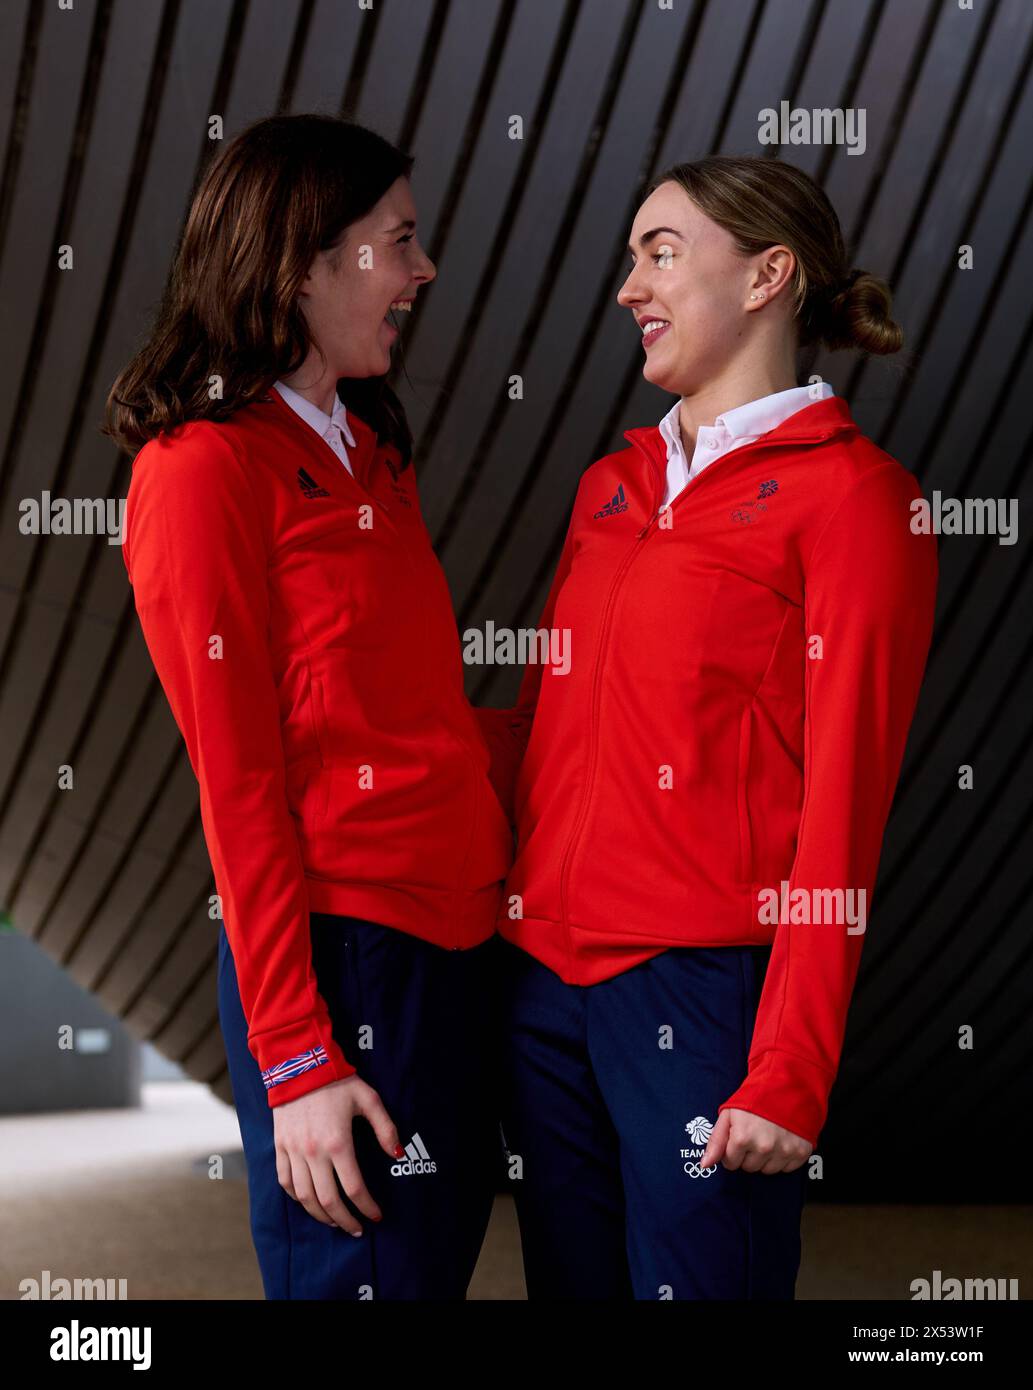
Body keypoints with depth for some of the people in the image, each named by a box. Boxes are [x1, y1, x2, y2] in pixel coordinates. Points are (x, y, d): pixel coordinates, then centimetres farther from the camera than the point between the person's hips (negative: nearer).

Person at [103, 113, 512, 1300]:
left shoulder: (367, 447, 14)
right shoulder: (204, 465, -11)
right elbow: (237, 780, -14)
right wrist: (297, 1060, -16)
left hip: (456, 936, 8)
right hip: (342, 947, -8)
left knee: (446, 1256, 17)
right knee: (364, 1276, 2)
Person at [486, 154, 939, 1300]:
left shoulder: (848, 495, -6)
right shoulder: (613, 484, 15)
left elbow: (842, 802, -11)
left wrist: (791, 1069, -14)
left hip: (703, 984, -6)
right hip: (546, 965, 6)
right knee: (566, 1282, 15)